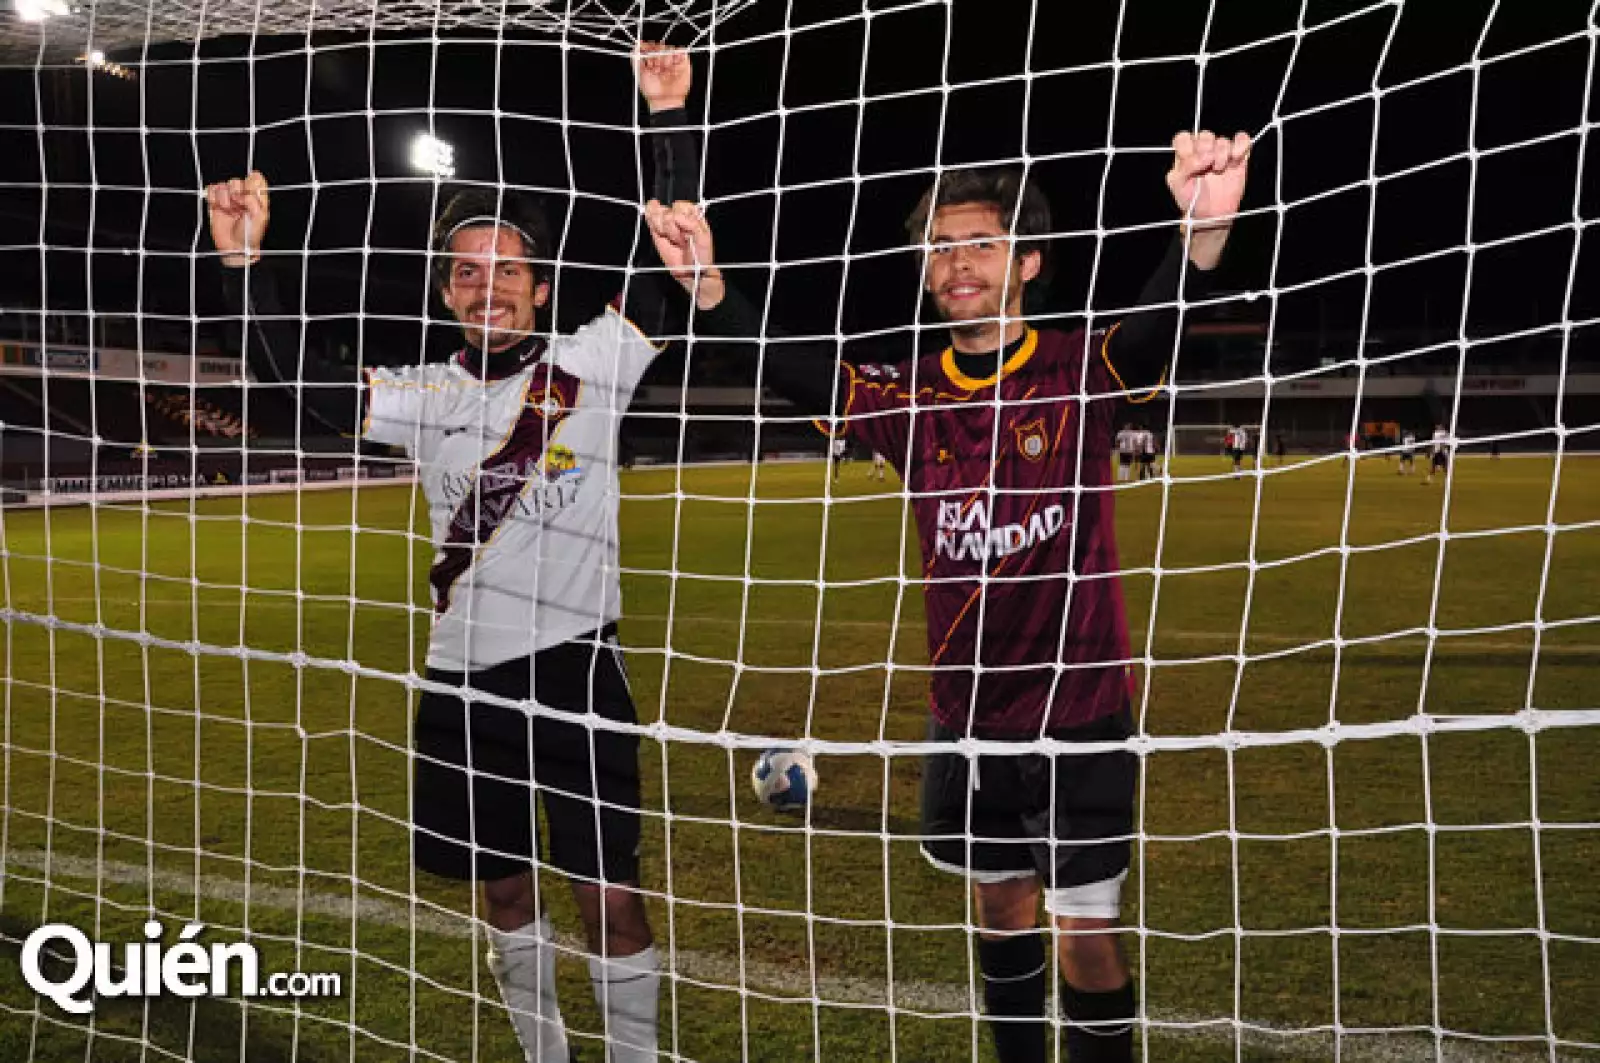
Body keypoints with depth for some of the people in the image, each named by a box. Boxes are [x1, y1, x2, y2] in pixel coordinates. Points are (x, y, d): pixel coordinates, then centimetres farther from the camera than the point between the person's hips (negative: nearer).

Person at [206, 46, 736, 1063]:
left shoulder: (590, 364, -5)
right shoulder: (427, 396, 5)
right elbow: (301, 376, 7)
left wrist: (668, 118, -20)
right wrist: (246, 263, -4)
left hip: (573, 667, -4)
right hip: (463, 676, 4)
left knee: (610, 894, 0)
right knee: (506, 889, 17)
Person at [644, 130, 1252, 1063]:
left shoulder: (1083, 375, -11)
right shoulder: (911, 400, -2)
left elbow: (1159, 325, -30)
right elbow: (795, 369, -13)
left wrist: (1205, 233, -52)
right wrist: (707, 283, -30)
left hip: (1080, 712, -4)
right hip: (966, 715, 4)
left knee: (1086, 938, 1)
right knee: (1000, 910, 20)